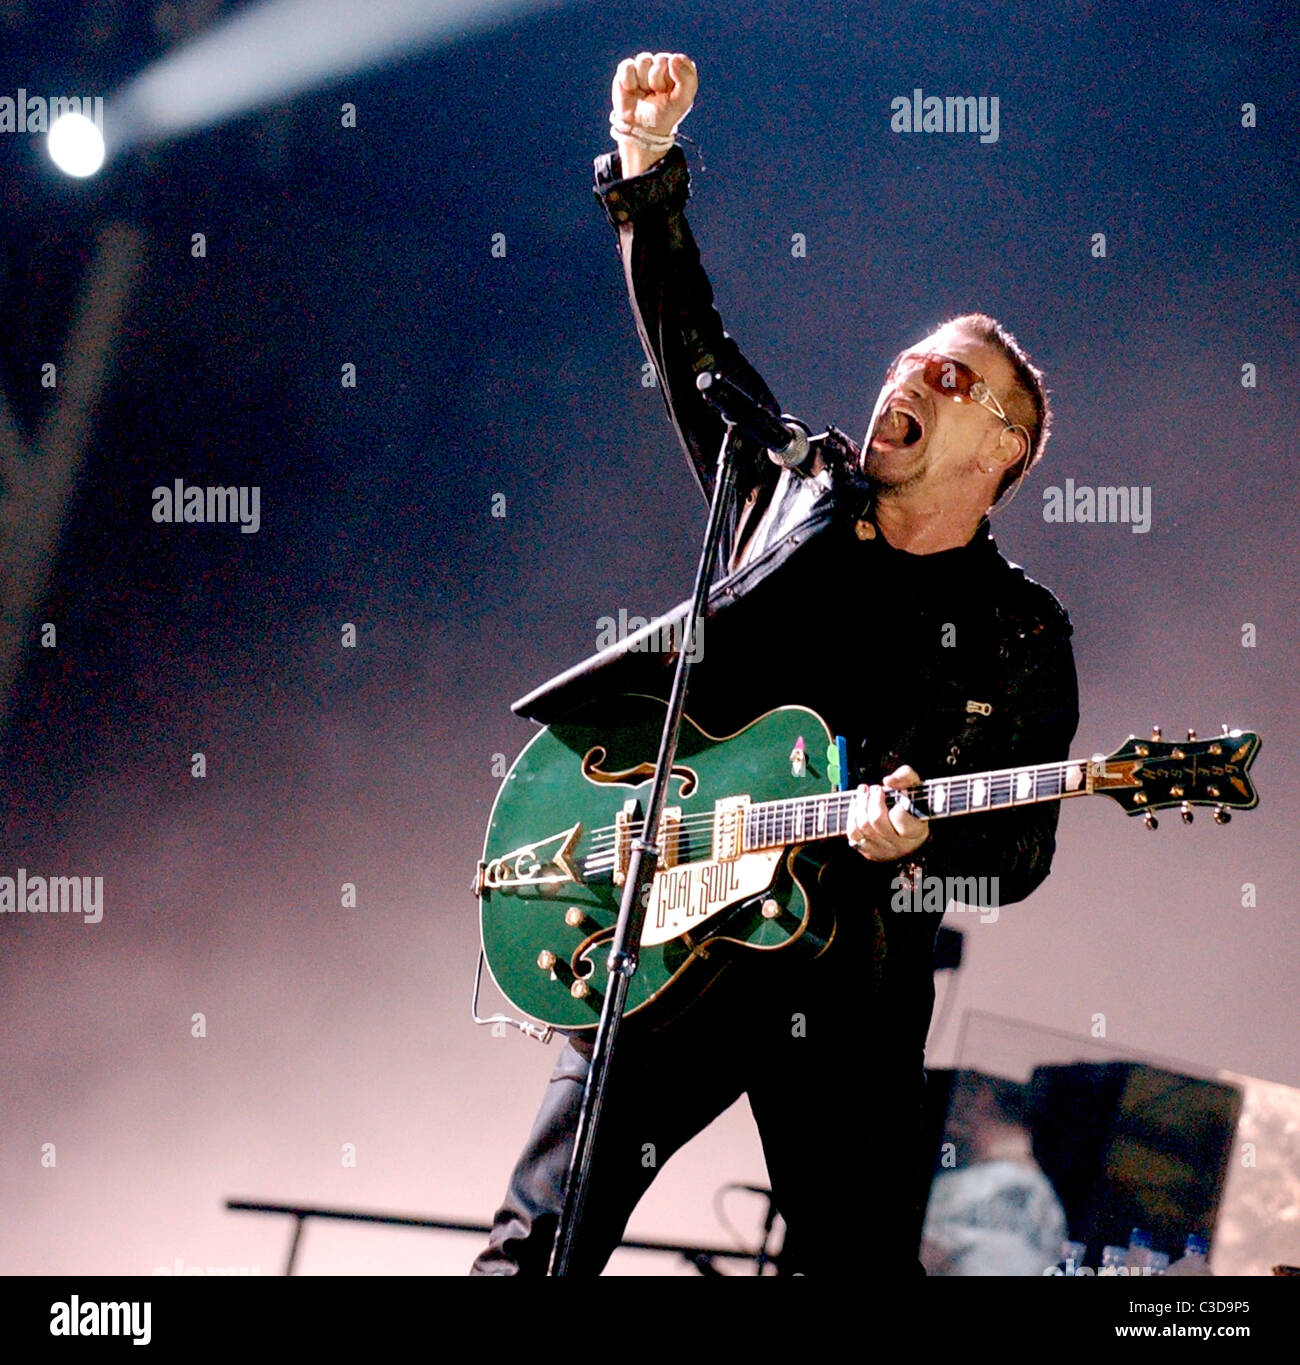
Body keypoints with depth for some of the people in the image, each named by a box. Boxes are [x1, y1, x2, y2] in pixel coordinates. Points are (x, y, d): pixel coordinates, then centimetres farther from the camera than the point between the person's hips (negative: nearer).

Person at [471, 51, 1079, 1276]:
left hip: (850, 985, -1)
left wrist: (917, 842, -19)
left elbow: (1020, 849, 1)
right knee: (541, 1241, -4)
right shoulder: (799, 487, 11)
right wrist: (646, 165, 5)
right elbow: (686, 340, 13)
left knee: (854, 1262, -1)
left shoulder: (1020, 638, 5)